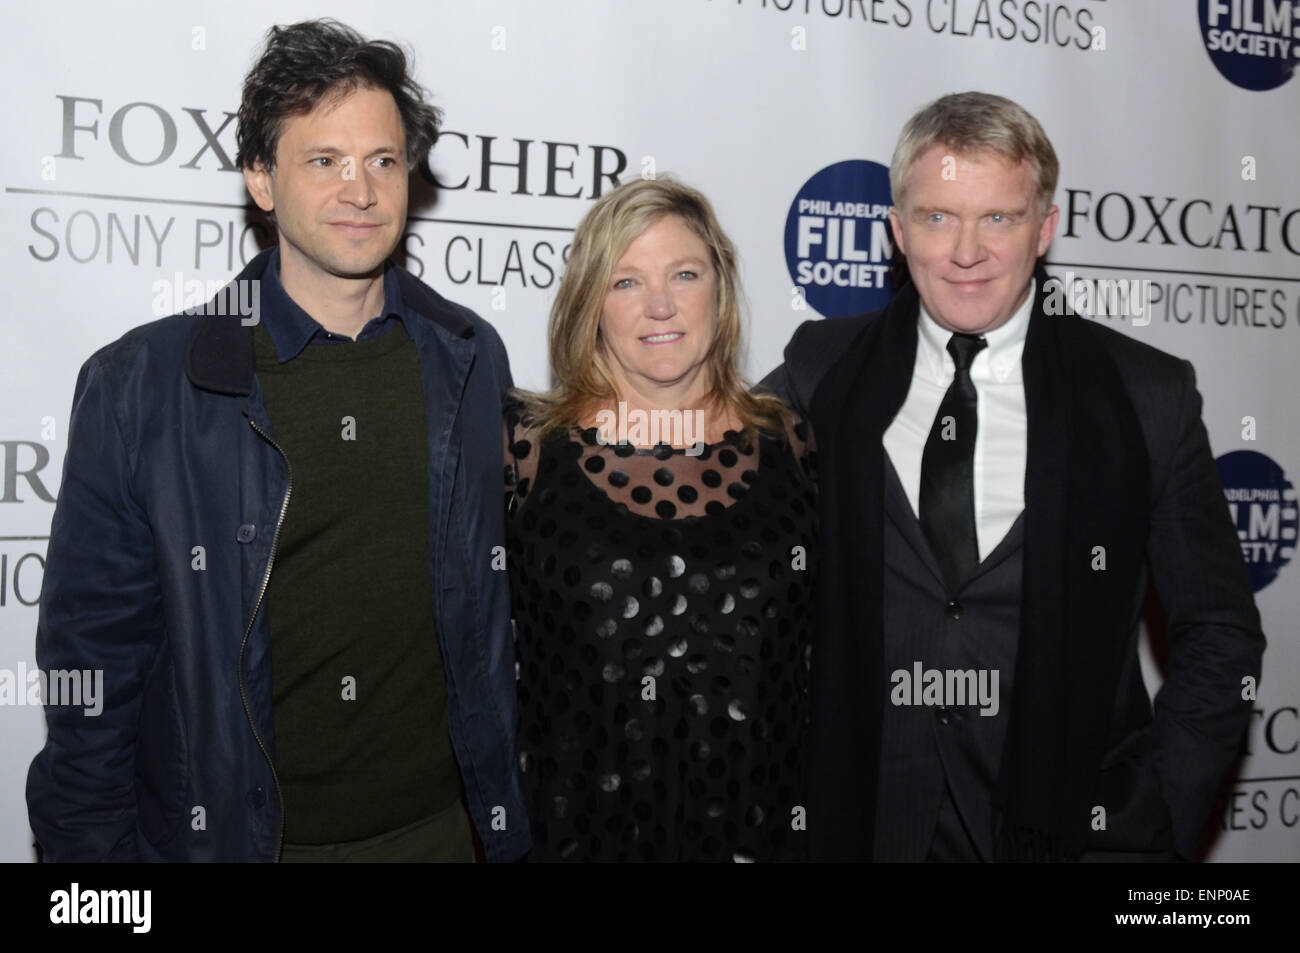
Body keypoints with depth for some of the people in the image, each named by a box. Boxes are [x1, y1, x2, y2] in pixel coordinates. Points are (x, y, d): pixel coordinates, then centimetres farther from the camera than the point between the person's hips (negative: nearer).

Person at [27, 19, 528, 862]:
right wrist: (89, 845, -5)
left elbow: (504, 601, 6)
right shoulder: (139, 387, -9)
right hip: (223, 829, -2)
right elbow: (93, 660, -4)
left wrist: (510, 811, 7)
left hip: (435, 824, 3)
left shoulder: (472, 361, 0)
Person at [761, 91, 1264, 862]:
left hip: (1063, 823, 0)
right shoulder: (821, 371, 0)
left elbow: (1219, 636, 1)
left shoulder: (1148, 396, -3)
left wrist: (1150, 819, -9)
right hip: (857, 819, 1)